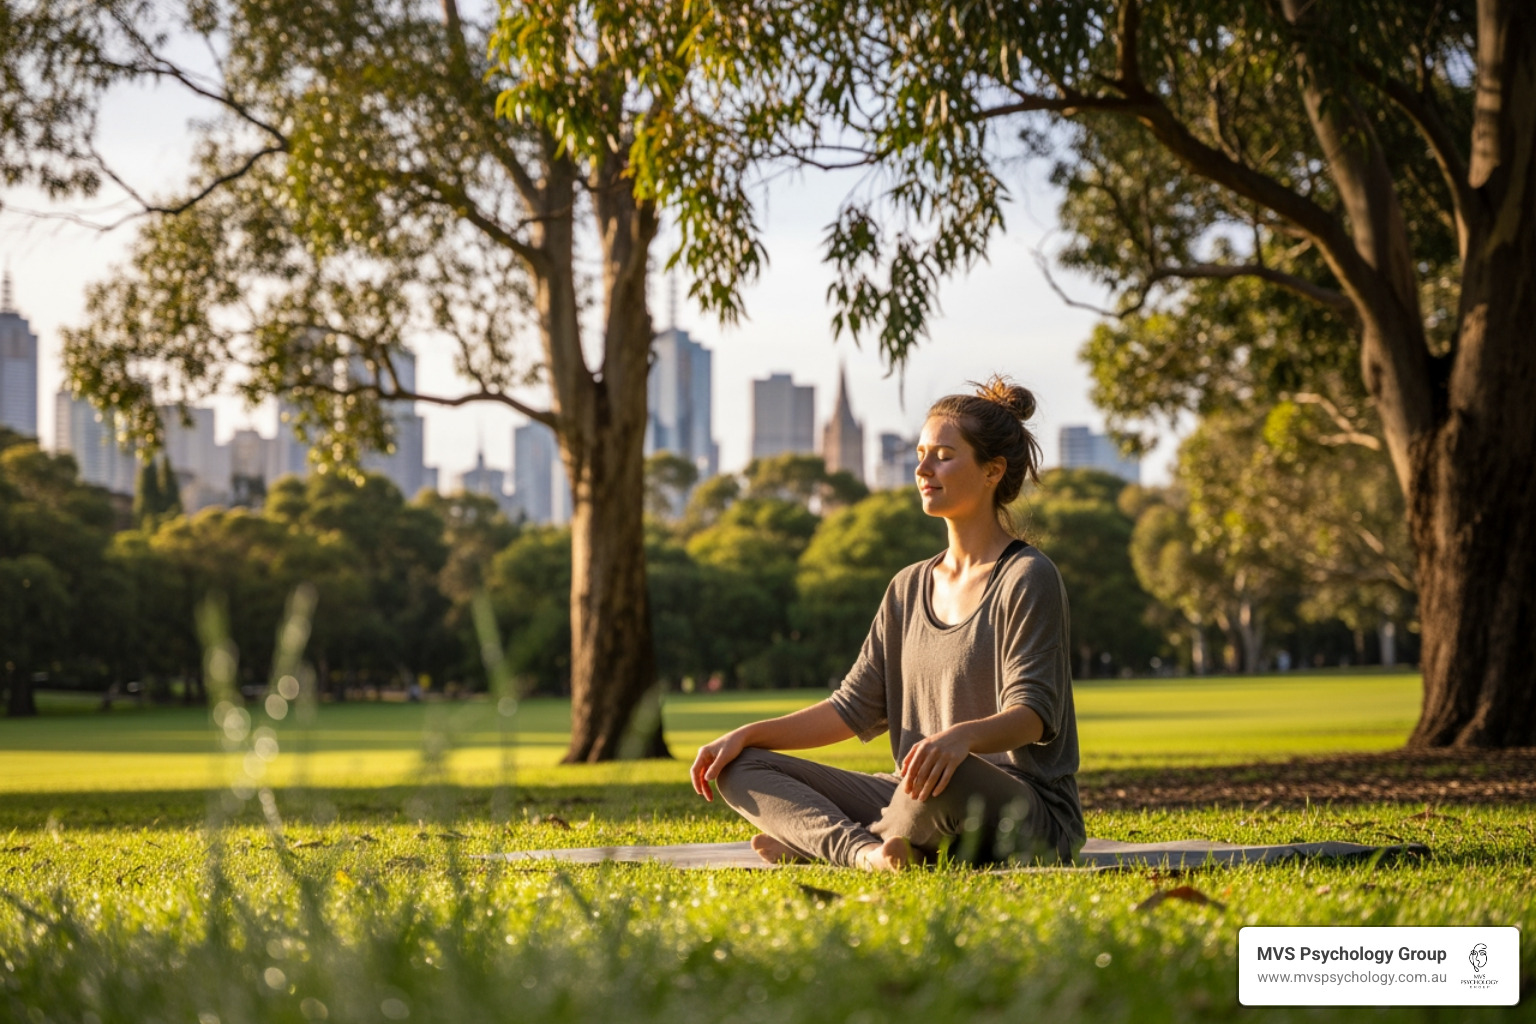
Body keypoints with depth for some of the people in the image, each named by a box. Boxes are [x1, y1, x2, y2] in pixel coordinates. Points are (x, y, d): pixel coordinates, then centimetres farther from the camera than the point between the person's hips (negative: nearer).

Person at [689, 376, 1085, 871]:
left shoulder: (1028, 579, -6)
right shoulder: (909, 588, 16)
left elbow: (1032, 712, -17)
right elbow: (856, 708, 14)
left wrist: (963, 736, -39)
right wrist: (746, 734, 2)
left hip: (1028, 815, -7)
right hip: (914, 800, 7)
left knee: (947, 775, -43)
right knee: (741, 769, -3)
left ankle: (810, 842, -14)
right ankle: (864, 851, -29)